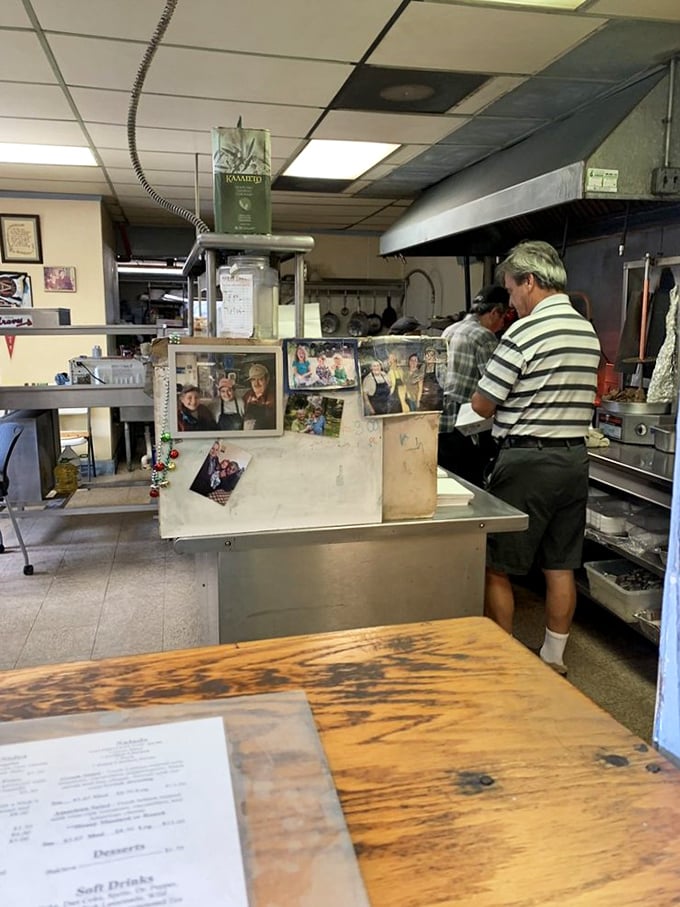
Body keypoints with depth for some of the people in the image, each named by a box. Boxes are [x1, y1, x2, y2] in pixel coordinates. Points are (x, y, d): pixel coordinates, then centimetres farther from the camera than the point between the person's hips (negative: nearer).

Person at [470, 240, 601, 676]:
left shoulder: (525, 332, -15)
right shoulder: (589, 331, 9)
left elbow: (482, 403, -10)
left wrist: (504, 405, 11)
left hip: (528, 459, -8)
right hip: (576, 457, 8)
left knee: (496, 567, 5)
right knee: (561, 567, 14)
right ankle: (554, 659, 27)